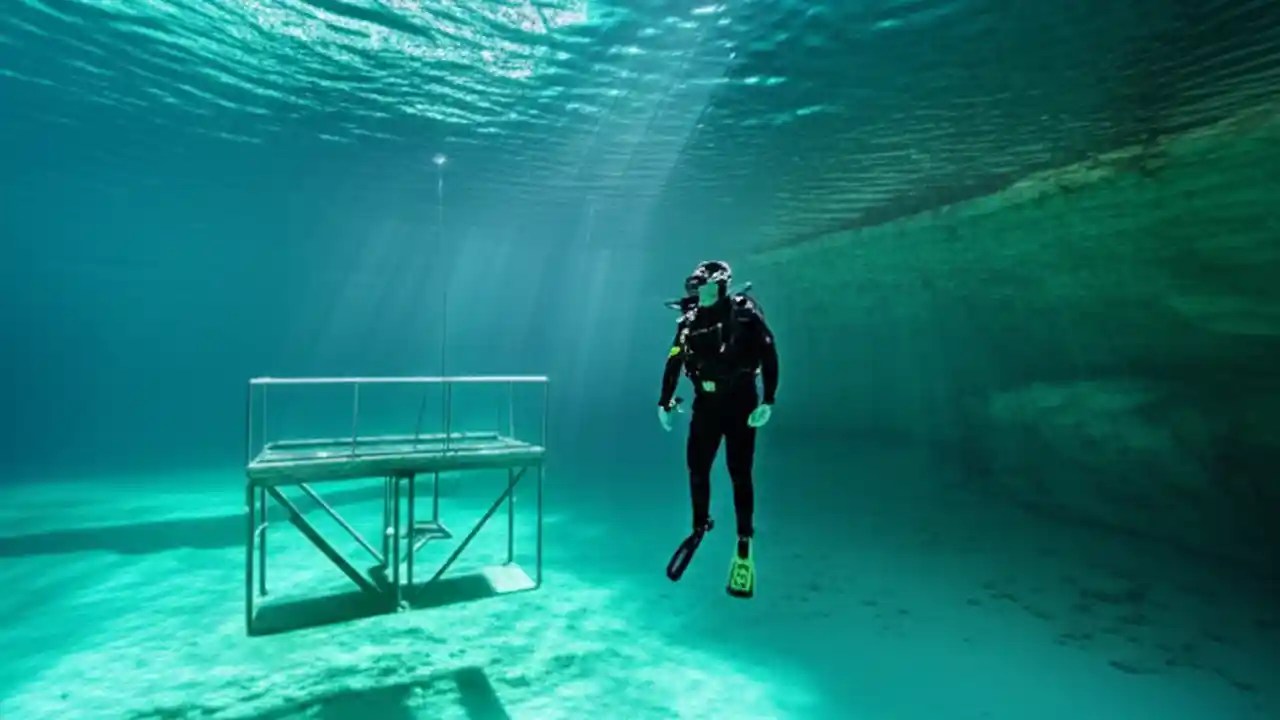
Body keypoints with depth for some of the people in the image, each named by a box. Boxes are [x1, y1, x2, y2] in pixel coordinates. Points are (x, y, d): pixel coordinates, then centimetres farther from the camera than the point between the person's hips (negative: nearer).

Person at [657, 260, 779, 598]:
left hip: (740, 403, -4)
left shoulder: (745, 313, -9)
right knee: (697, 468, 5)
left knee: (739, 474, -2)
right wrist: (664, 402, 9)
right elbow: (674, 361, 10)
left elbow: (769, 355, -11)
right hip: (705, 404, 4)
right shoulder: (690, 320, 4)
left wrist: (768, 401, -18)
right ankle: (700, 527, 29)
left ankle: (745, 542, 11)